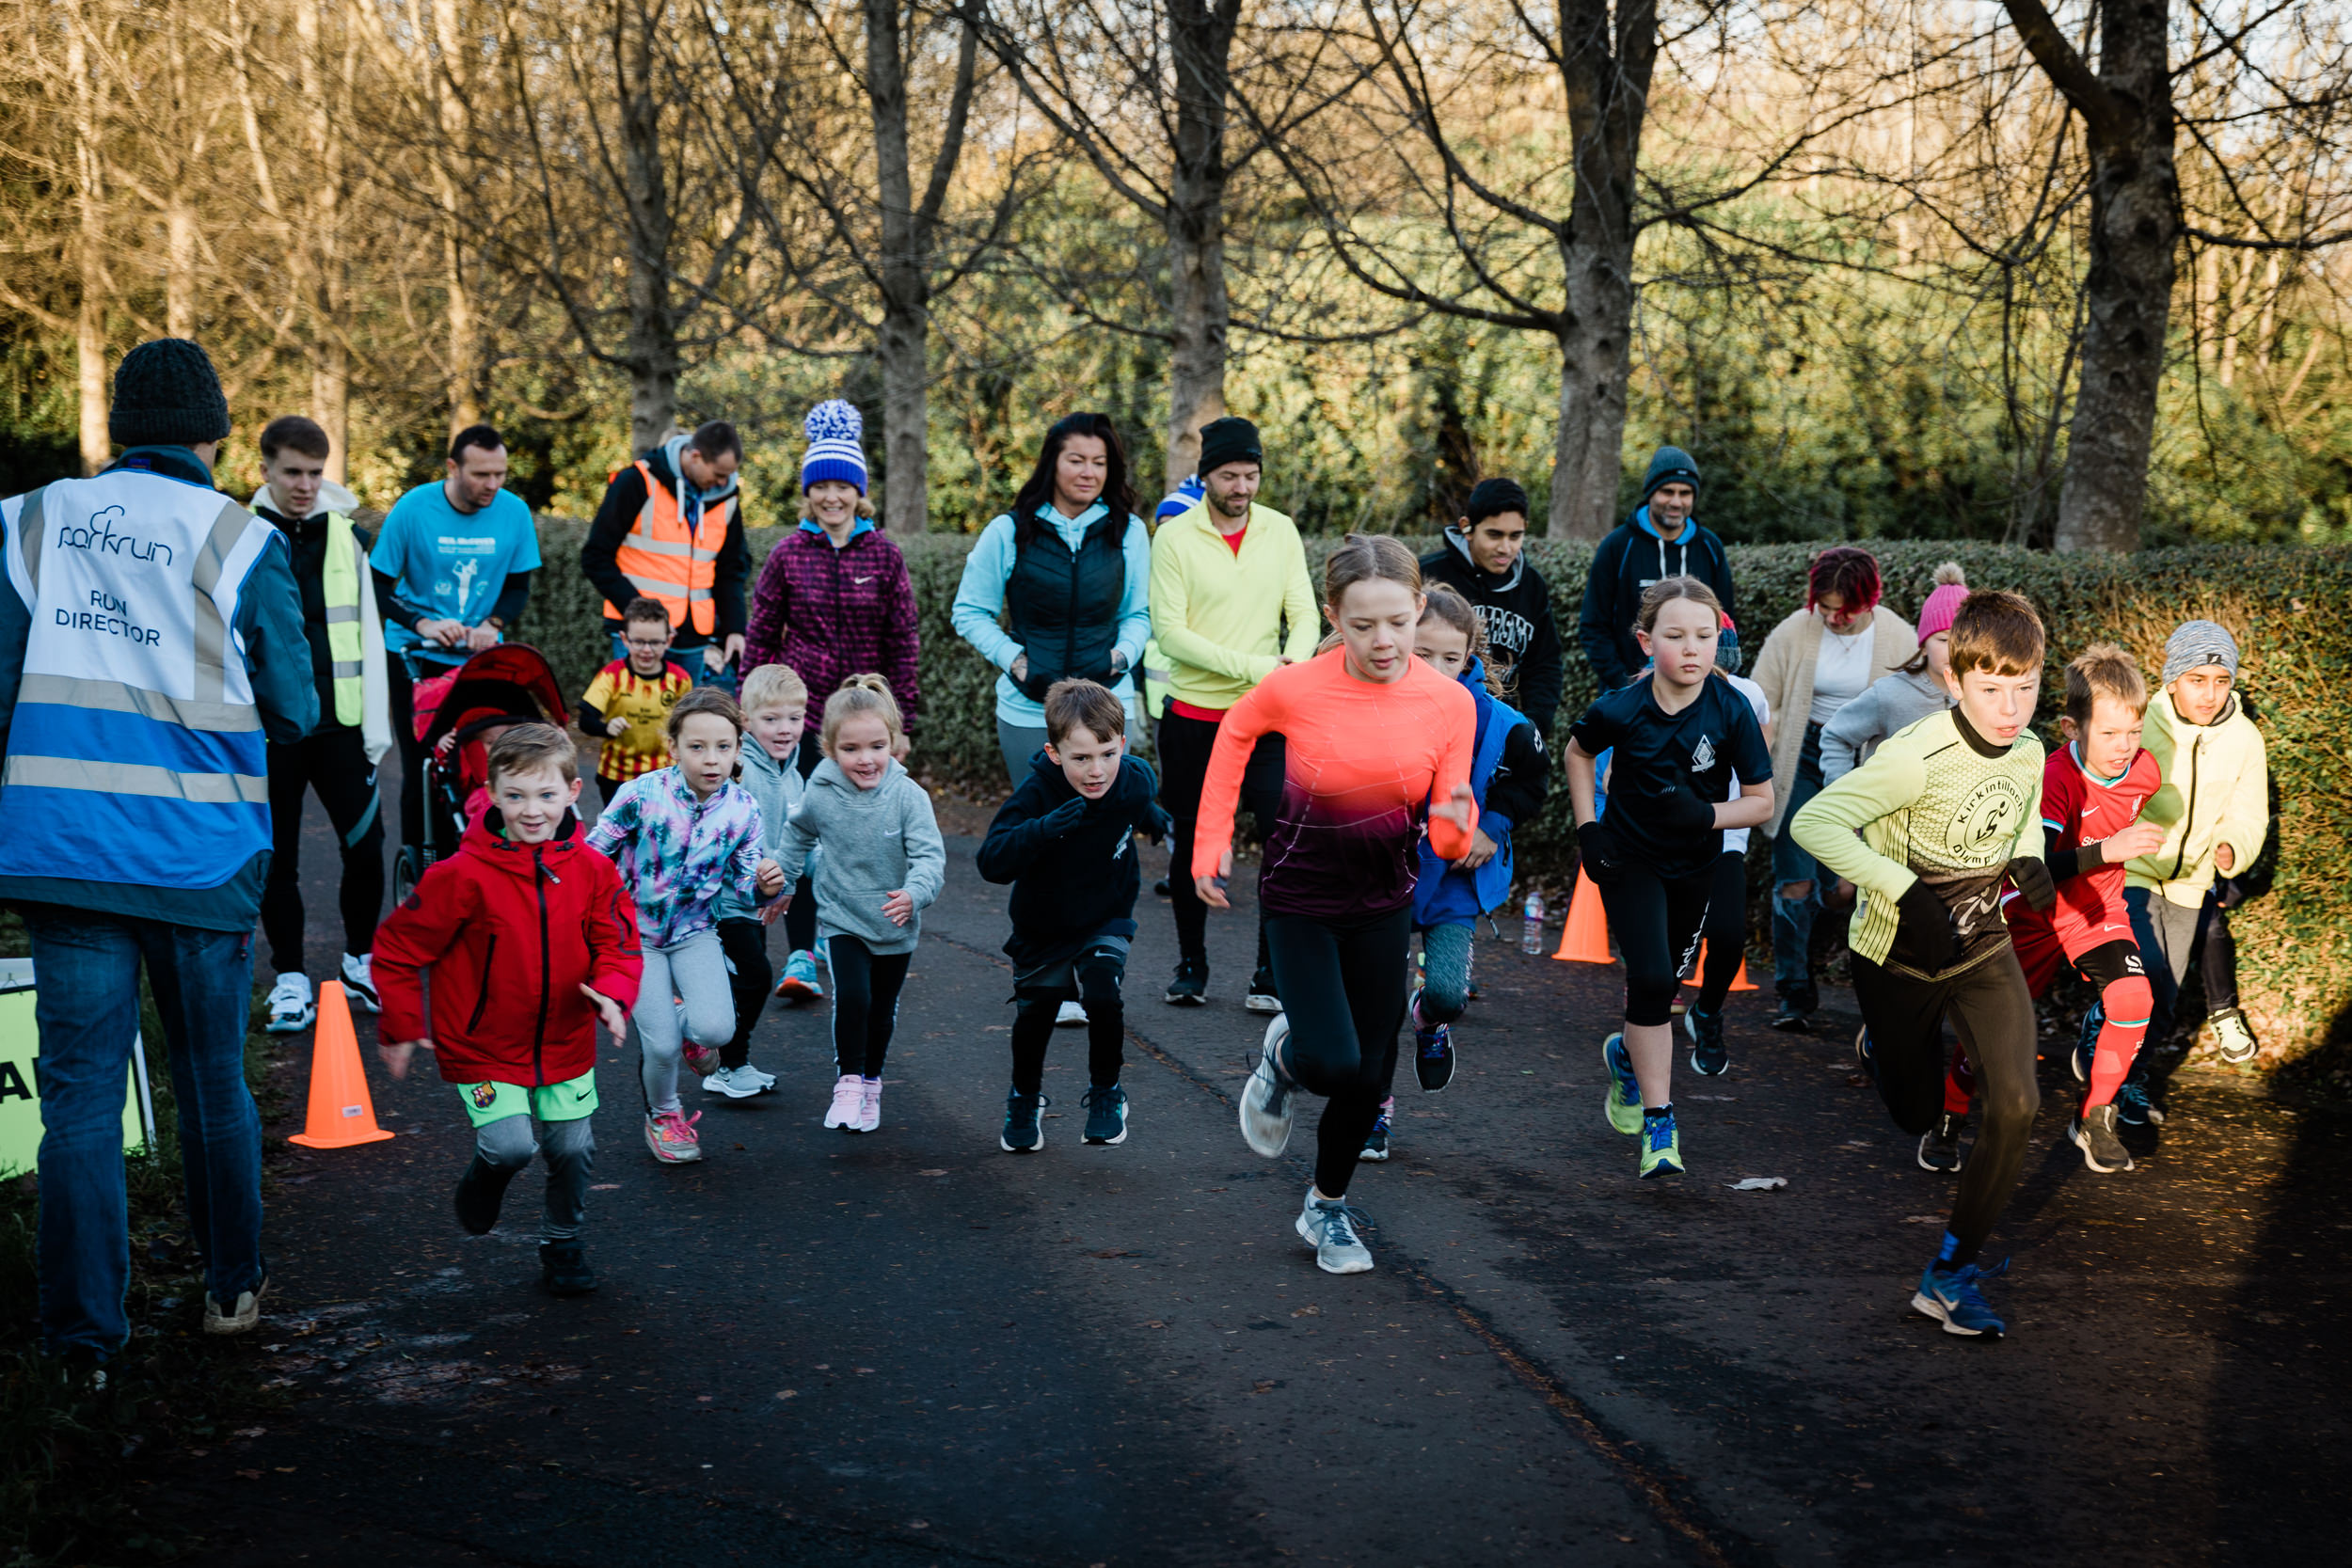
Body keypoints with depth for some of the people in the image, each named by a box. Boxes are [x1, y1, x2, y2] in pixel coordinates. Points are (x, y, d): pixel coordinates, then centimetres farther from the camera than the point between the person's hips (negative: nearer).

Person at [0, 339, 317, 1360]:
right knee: (212, 1078, 14)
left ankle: (83, 1331, 5)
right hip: (196, 850, -1)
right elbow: (293, 714, -2)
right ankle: (232, 1286, 30)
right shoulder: (238, 540, -5)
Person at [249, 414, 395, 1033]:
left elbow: (368, 634, 9)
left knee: (366, 845, -1)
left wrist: (376, 726, 3)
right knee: (277, 857, 6)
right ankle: (290, 978, 18)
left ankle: (360, 961, 19)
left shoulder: (345, 535, 7)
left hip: (340, 722, 2)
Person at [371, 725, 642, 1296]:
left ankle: (562, 1242, 35)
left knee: (574, 1150, 9)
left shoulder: (592, 870, -7)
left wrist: (613, 992, -21)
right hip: (482, 1047, -4)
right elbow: (399, 949, -7)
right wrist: (401, 1028, -3)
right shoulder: (463, 876, -18)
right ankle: (484, 1176, 22)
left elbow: (619, 944, 1)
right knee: (512, 1147, -16)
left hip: (565, 1045, 4)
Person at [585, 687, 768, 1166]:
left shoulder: (742, 809, -9)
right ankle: (662, 1115, 26)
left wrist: (764, 885, -21)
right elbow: (593, 854, -6)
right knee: (661, 1046, -8)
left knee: (716, 1029, -19)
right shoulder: (642, 794, -18)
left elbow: (743, 882, 0)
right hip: (636, 932, -2)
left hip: (695, 932, 2)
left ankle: (685, 1022, 20)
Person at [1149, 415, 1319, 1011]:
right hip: (1193, 716, -1)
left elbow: (1304, 612, 3)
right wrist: (1253, 666, -20)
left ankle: (1271, 973, 1)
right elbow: (1169, 632, -12)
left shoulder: (1280, 531, 5)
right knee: (1190, 843, 10)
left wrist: (1295, 659, -20)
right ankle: (1191, 963, 27)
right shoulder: (1175, 537, -5)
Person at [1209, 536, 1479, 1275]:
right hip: (1299, 898, -2)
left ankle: (1328, 1207, 31)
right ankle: (1284, 1057, 24)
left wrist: (1456, 824, -32)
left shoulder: (1451, 703, -14)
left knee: (1371, 1073, 8)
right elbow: (1236, 730, 3)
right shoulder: (1296, 688, -20)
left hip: (1383, 902, 3)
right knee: (1332, 1062, -14)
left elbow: (1448, 841, -8)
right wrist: (1211, 842, 1)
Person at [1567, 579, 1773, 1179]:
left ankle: (1626, 1053, 50)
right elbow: (1578, 753, 3)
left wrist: (1705, 814, -27)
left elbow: (1761, 801, -11)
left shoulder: (1732, 712, -19)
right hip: (1629, 859, -2)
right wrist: (1587, 826, -5)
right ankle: (1658, 1120, -8)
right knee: (1651, 979, -17)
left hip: (1695, 865, 3)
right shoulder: (1621, 710, -20)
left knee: (1662, 983, 17)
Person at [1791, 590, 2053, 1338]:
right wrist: (1904, 893, -33)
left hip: (1983, 945, 4)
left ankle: (1950, 1274, -5)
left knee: (2014, 1103, -16)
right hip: (1898, 956, -4)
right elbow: (1813, 822, -28)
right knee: (1918, 1116, 14)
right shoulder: (1917, 756, -27)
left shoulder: (2028, 753, -6)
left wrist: (2029, 862, -6)